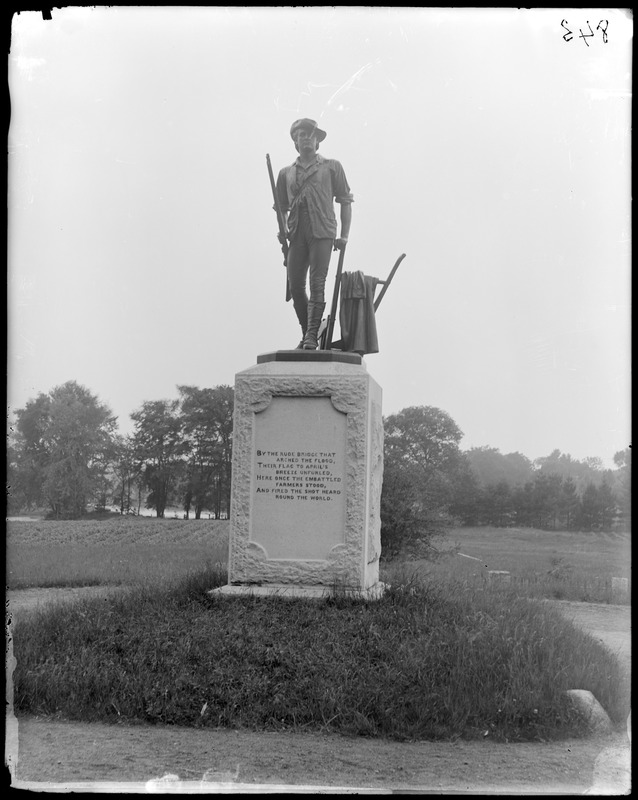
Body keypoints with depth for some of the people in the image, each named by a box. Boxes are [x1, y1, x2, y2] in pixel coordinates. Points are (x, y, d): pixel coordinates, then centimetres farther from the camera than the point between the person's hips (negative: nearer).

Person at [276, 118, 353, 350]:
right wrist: (281, 230, 5)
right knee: (295, 286, -2)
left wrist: (344, 234, 1)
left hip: (322, 232, -3)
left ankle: (312, 335, -16)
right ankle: (306, 333, 11)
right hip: (296, 234, 3)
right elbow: (281, 207, 24)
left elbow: (345, 200, 11)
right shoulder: (286, 173, 21)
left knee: (317, 283, -14)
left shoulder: (331, 166, 14)